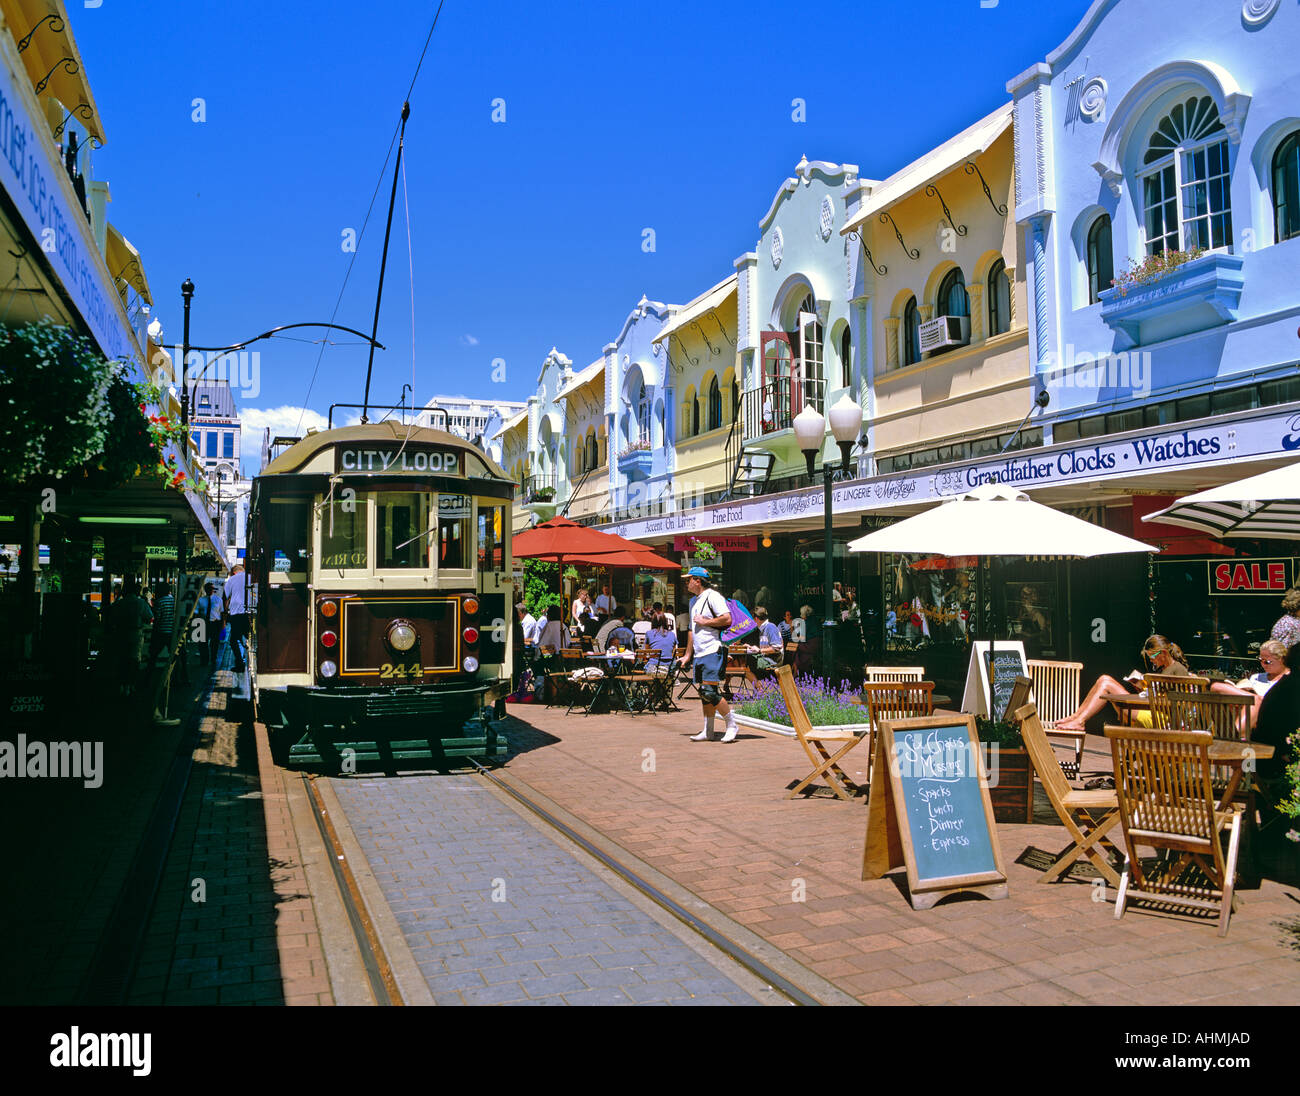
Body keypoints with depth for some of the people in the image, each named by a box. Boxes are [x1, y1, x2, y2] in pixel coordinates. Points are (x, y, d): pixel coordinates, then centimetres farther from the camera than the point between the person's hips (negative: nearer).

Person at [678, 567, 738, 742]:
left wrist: (705, 621, -13)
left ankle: (731, 724, 0)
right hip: (699, 654, 9)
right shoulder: (693, 601, 21)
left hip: (713, 652, -9)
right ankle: (708, 731, 15)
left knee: (710, 691, -13)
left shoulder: (713, 596, -8)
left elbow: (727, 619, -20)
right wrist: (688, 654, 24)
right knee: (703, 694, 9)